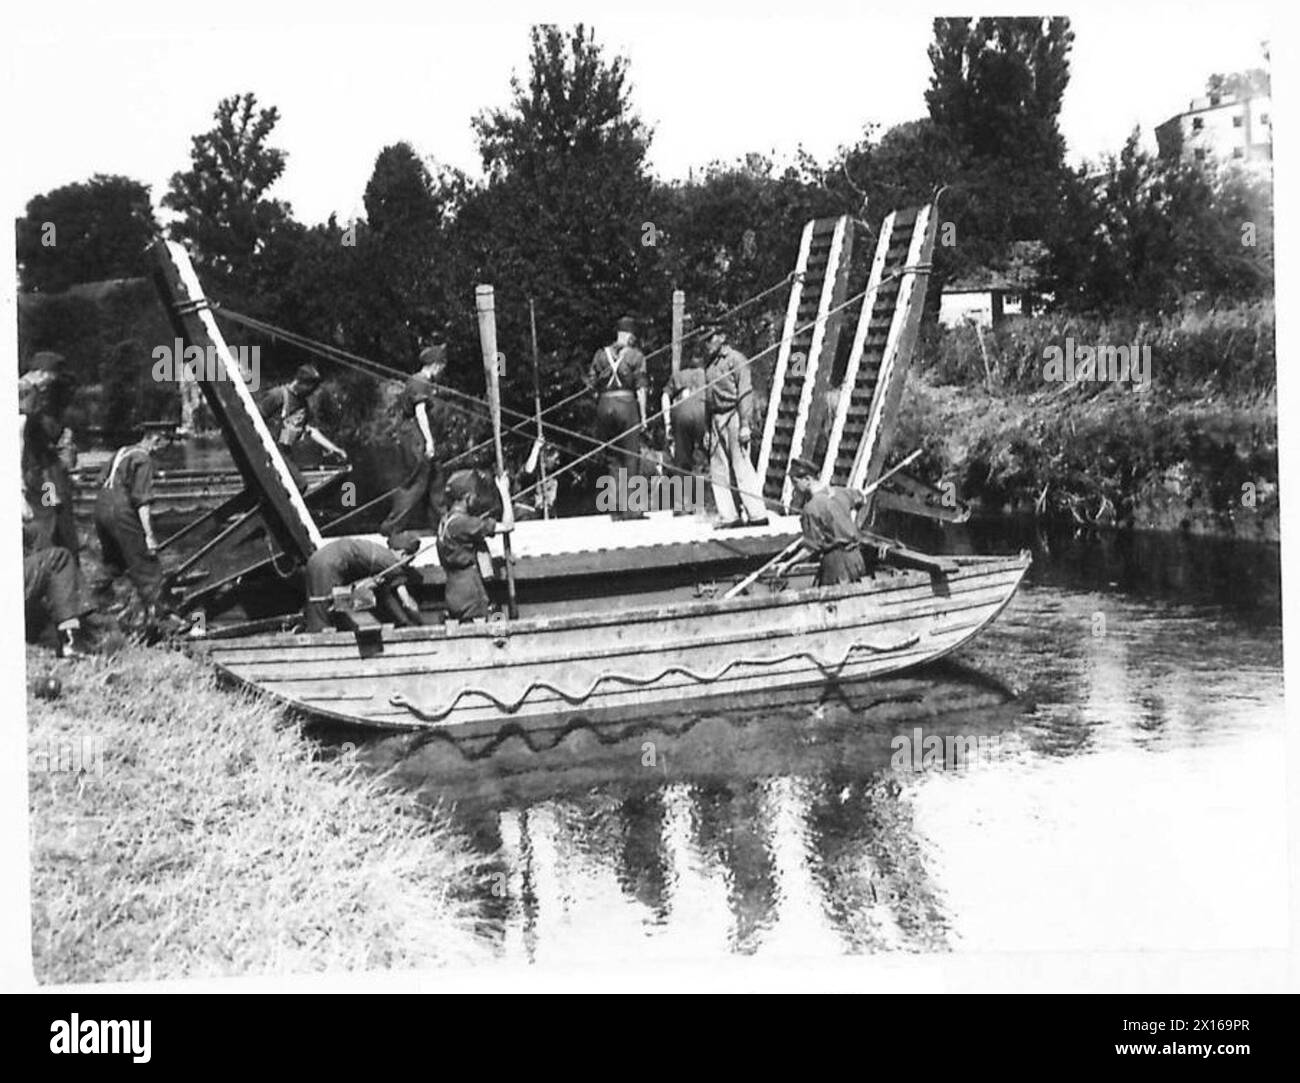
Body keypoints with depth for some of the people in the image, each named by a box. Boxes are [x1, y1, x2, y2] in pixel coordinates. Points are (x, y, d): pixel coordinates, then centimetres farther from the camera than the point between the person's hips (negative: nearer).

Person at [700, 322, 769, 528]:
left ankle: (758, 514, -9)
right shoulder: (710, 364, 18)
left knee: (741, 467, -10)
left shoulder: (735, 359, -6)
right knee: (718, 469, 5)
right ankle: (728, 516, 8)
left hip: (733, 417, -8)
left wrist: (745, 424, -18)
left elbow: (745, 394, -12)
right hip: (716, 419, 8)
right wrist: (708, 429, 18)